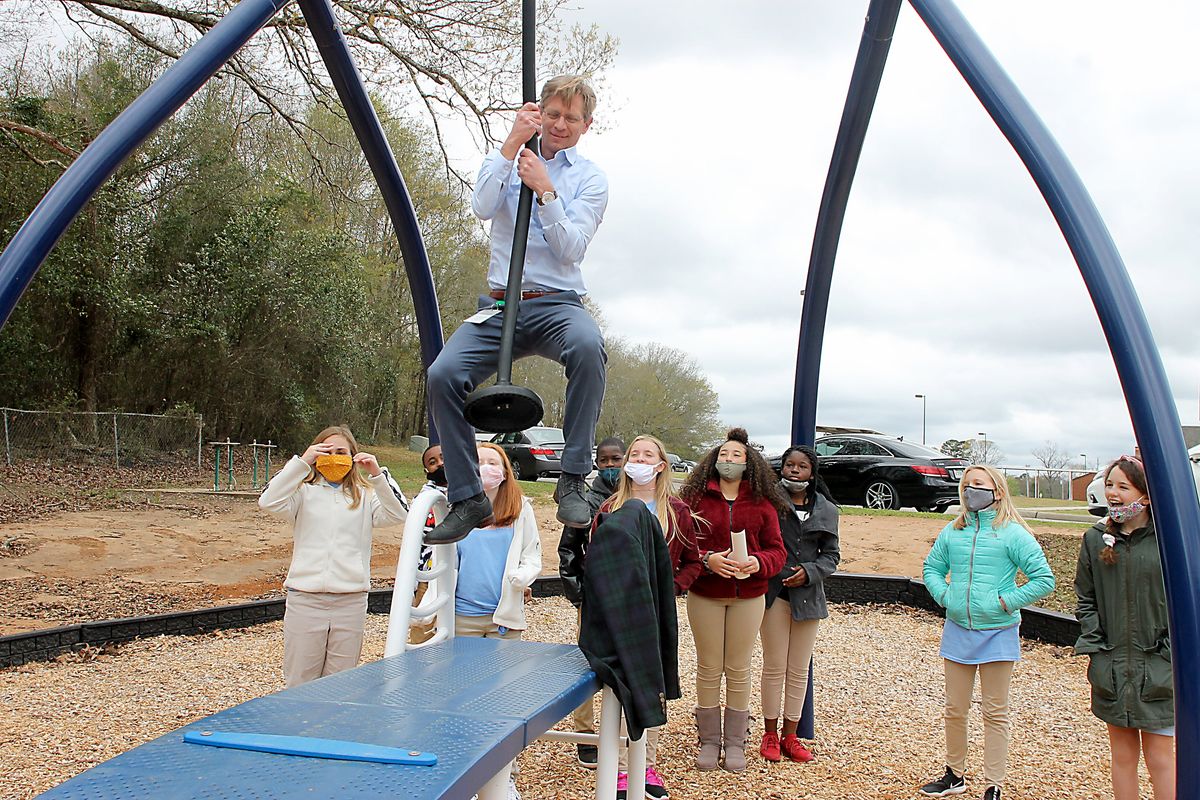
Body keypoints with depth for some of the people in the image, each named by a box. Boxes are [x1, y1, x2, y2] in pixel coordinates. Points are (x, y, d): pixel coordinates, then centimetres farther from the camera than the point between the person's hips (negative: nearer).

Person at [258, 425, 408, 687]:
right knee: (300, 686, 5)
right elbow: (269, 502, -11)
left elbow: (398, 515, -5)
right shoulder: (304, 492, 7)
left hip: (351, 602, 1)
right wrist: (301, 462, -12)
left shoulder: (365, 496, 11)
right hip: (305, 599, -1)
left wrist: (377, 475, -15)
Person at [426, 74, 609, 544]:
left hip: (557, 304, -2)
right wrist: (512, 143, -5)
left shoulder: (590, 180, 10)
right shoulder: (508, 159, 17)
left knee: (588, 346, -37)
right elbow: (482, 208, -5)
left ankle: (573, 480, -28)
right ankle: (467, 498, -11)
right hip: (499, 305, 2)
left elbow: (571, 249, -4)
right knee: (444, 373, -24)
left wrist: (545, 191, -12)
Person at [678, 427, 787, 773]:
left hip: (748, 596, 1)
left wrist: (758, 562, -18)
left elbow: (776, 550, 2)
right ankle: (709, 741, 21)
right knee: (709, 669, 8)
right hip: (704, 595, -1)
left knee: (739, 670, 9)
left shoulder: (762, 504, 2)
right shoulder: (695, 498, -3)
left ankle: (735, 743, 22)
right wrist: (706, 560, -22)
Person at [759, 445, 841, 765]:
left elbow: (831, 554, 9)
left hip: (808, 594, 4)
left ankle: (790, 735, 23)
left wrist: (809, 571, -6)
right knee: (775, 666, 4)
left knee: (799, 669, 11)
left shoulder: (826, 510, 6)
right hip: (774, 592, -4)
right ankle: (770, 734, 18)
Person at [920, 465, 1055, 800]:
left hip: (997, 633, -4)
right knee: (954, 709, 13)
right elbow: (932, 568, 17)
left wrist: (1006, 601, -14)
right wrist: (943, 595, 0)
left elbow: (1044, 580, -10)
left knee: (995, 713, 7)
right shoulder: (952, 532, 5)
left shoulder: (1012, 534, -8)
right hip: (957, 631, 4)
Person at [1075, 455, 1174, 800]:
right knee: (1122, 755, 11)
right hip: (1111, 666, 3)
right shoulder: (1096, 539, 4)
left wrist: (1171, 653, -8)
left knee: (1160, 756, 2)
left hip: (1159, 668, -3)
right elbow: (1085, 600, 9)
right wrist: (1094, 645, -2)